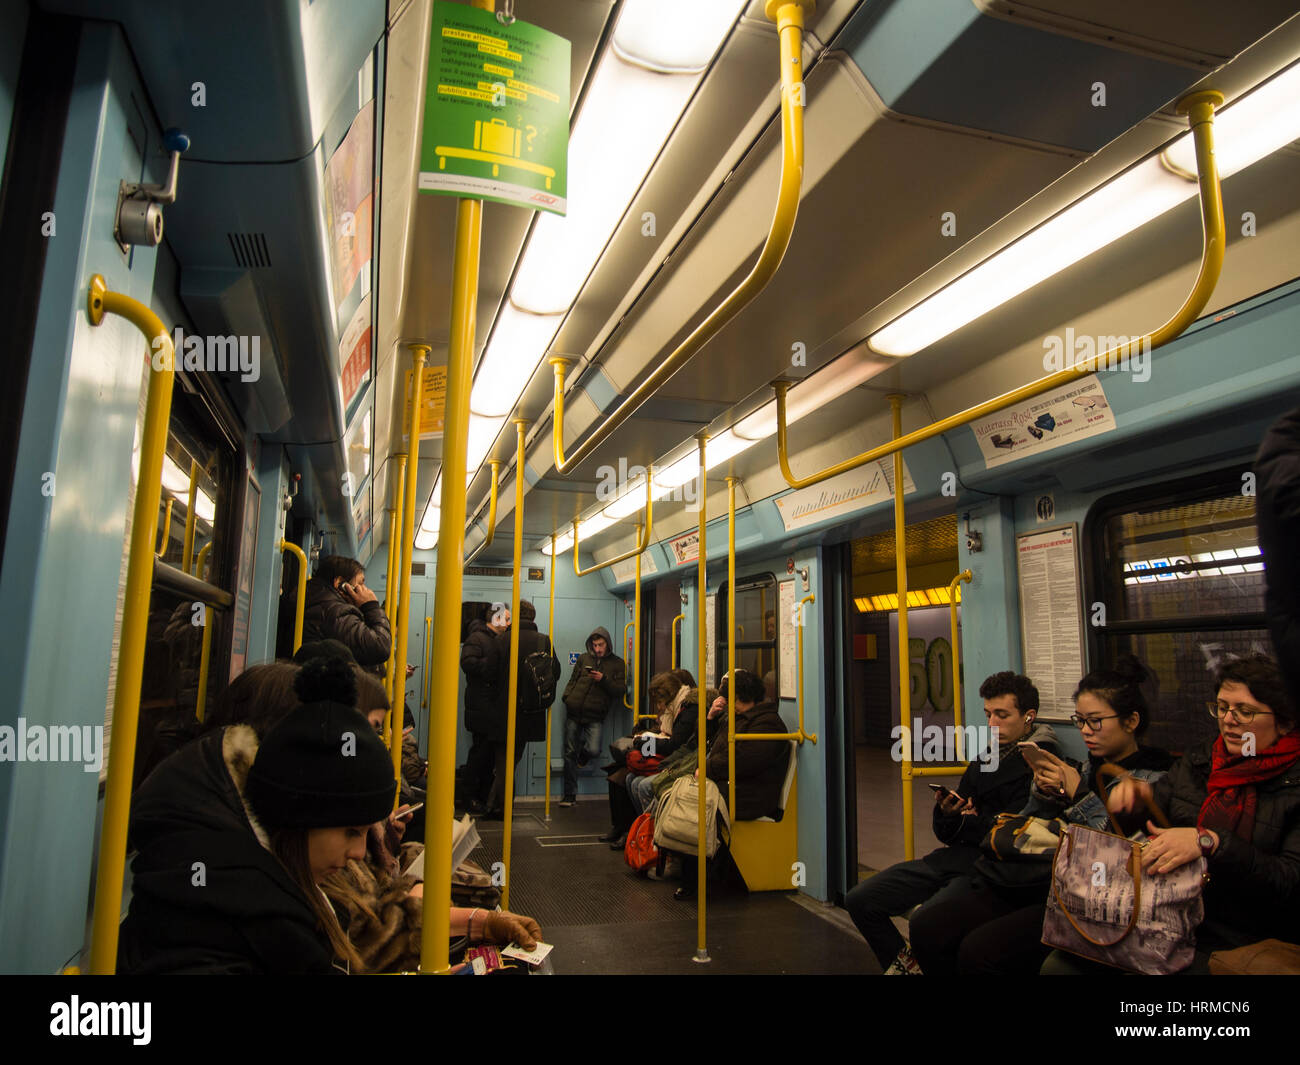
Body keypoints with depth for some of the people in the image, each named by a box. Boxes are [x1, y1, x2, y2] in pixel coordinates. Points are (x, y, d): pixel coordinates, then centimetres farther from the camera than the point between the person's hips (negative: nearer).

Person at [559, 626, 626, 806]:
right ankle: (570, 794, 15)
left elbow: (620, 690, 0)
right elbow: (572, 681, 18)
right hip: (574, 712, 2)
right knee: (570, 753, 4)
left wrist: (604, 680, -14)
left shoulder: (617, 664, 6)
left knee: (593, 750, -19)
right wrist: (567, 697, 2)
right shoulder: (583, 658, 13)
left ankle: (583, 756, 20)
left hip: (594, 716, -2)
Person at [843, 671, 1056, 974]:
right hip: (956, 855, 8)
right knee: (859, 900, -2)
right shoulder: (986, 758, 18)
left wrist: (969, 821, -1)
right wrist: (946, 813, -6)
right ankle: (905, 963, 21)